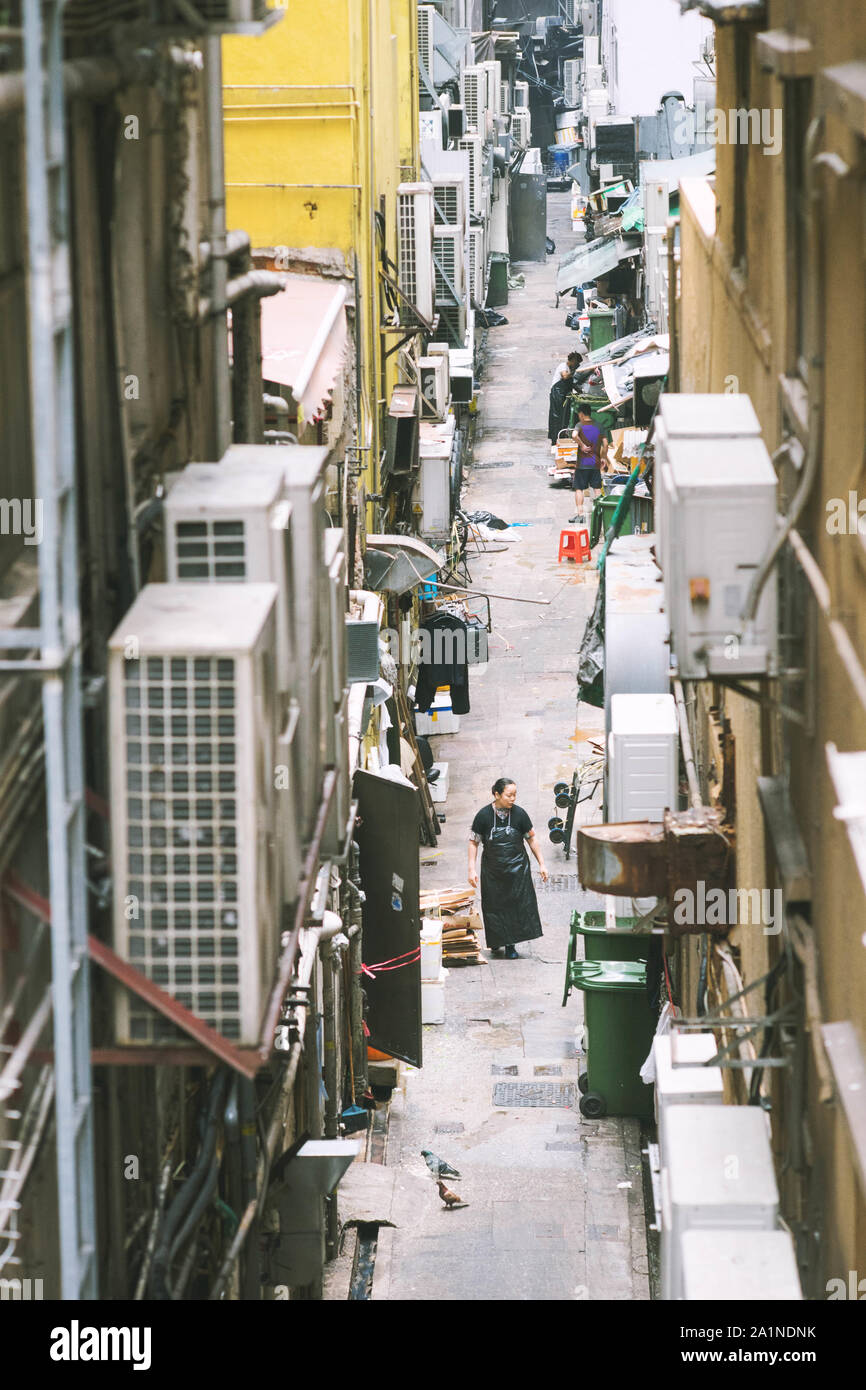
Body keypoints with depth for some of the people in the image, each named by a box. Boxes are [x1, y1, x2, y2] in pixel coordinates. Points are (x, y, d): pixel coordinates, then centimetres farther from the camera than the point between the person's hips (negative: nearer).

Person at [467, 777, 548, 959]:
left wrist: (541, 864, 5)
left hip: (517, 868, 1)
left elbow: (532, 839, 5)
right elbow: (474, 842, -2)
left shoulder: (519, 813, -6)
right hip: (492, 870, 0)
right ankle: (496, 942, 26)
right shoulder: (484, 815, -9)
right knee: (495, 906, 6)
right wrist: (472, 869, -7)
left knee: (517, 906, -2)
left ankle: (510, 945, 9)